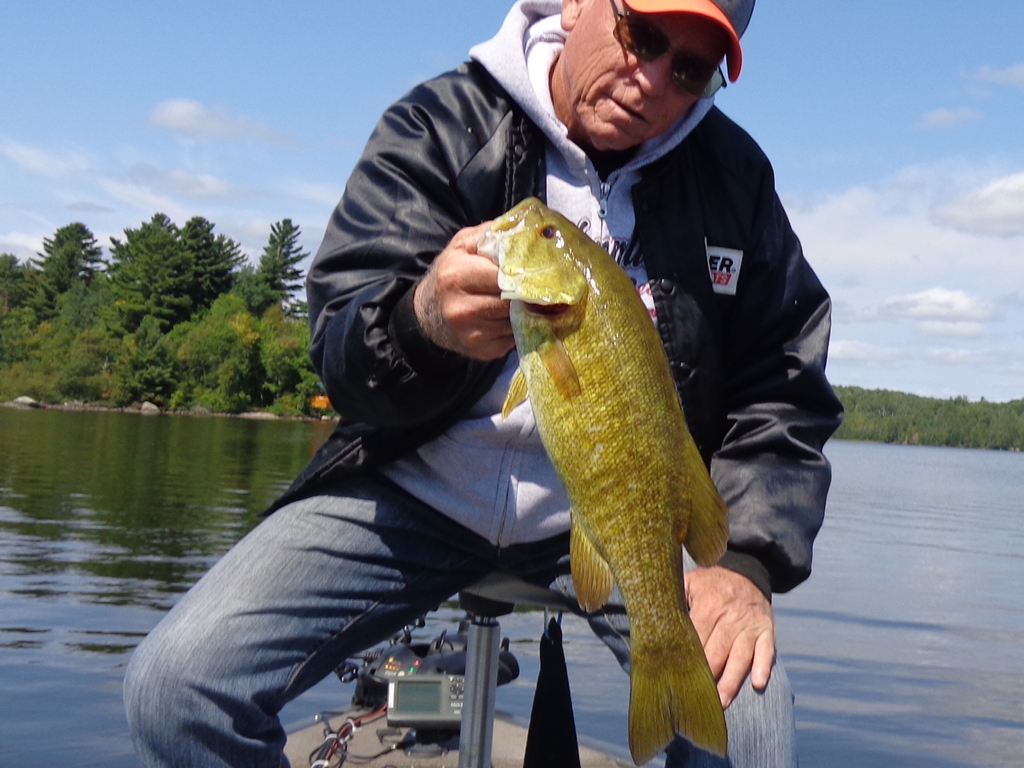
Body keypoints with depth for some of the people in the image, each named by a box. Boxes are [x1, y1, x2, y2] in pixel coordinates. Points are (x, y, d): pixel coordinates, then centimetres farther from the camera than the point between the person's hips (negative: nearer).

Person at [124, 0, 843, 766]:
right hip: (419, 487, 0)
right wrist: (422, 321, -40)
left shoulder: (732, 172, -2)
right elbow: (342, 345, -16)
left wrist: (747, 564, -14)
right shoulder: (443, 123, -7)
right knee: (174, 682, -17)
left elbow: (783, 392, 1)